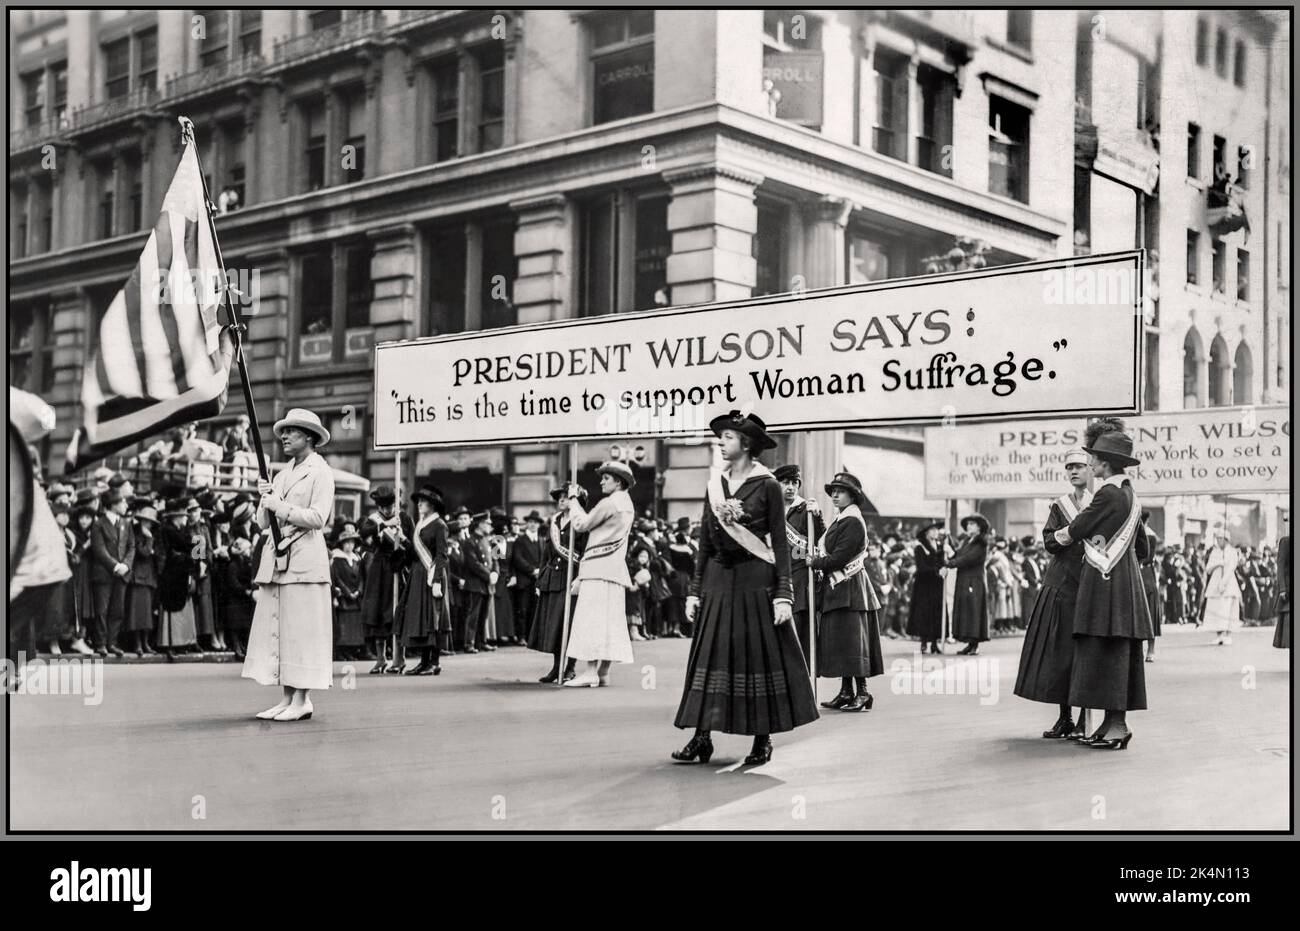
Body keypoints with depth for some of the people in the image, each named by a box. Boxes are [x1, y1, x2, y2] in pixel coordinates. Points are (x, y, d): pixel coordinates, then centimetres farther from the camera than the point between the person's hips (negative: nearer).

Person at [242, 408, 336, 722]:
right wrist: (265, 499, -1)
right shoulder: (283, 473, 20)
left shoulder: (321, 471, -2)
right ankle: (287, 699, 10)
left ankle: (301, 701, -3)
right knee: (275, 628, 5)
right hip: (276, 557, 8)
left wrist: (279, 506, -9)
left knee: (300, 629, -6)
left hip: (304, 558, -8)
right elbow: (263, 521, 19)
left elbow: (317, 518, -13)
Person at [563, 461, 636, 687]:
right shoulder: (626, 504, 18)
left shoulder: (610, 502, -11)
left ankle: (591, 671, -16)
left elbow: (582, 524, -6)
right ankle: (603, 672, 9)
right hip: (615, 568, 9)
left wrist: (574, 499, 4)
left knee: (592, 617, -11)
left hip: (600, 567, -9)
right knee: (610, 619, 7)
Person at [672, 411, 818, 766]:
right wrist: (694, 590, 7)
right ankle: (702, 737, 5)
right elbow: (705, 543, 12)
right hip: (718, 580, 5)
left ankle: (763, 740, 11)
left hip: (756, 580, -4)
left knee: (759, 655, 1)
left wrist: (783, 595, -12)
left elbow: (780, 543, -6)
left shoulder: (766, 485, -5)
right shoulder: (714, 485, 9)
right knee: (711, 655, 1)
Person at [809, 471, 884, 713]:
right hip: (837, 588, 10)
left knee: (851, 639, -8)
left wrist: (815, 563, -7)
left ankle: (863, 693, -5)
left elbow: (840, 557, -19)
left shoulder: (853, 523, -14)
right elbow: (829, 551, 17)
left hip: (849, 589, -10)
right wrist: (819, 560, -1)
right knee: (838, 640, 10)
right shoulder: (840, 520, 17)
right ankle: (846, 692, 15)